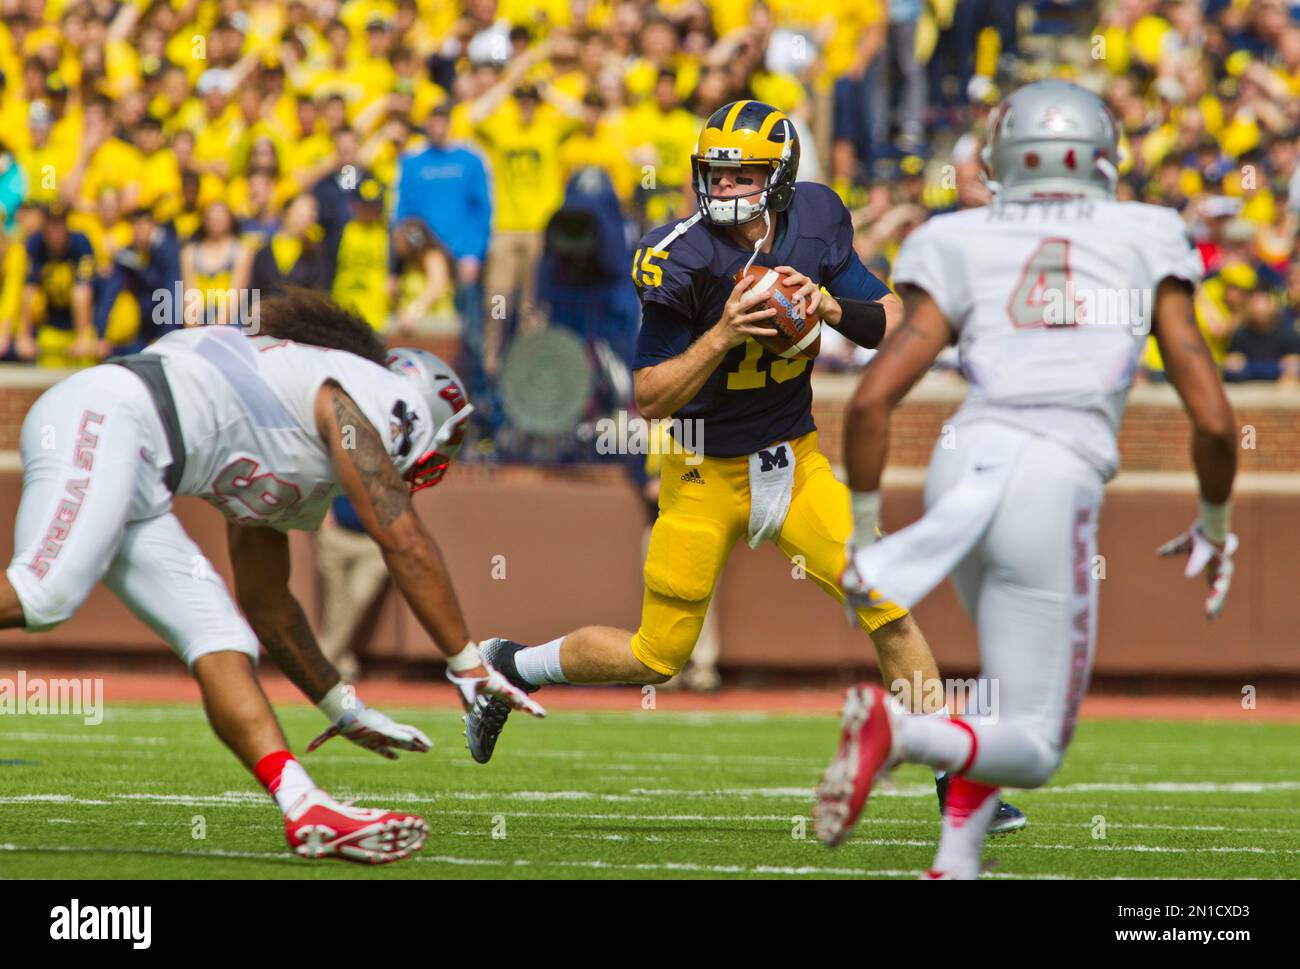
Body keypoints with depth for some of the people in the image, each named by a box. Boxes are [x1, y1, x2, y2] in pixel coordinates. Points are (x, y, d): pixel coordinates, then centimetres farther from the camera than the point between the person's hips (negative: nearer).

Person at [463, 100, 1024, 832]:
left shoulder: (815, 230, -7)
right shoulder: (684, 263, -20)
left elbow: (894, 325, -1)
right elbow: (650, 399, -19)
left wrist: (831, 307, -20)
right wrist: (722, 335, -32)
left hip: (796, 462, 4)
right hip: (706, 475, -4)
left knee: (889, 609, -8)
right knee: (657, 657, 3)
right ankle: (511, 667, 28)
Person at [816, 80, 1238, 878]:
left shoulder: (962, 251, 12)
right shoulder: (1144, 245, 11)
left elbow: (870, 402, 2)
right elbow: (1213, 419, 7)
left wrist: (862, 528, 12)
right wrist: (1214, 525, 24)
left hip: (966, 458, 4)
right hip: (1057, 488, -3)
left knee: (1016, 688, 29)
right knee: (1032, 749, 5)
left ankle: (958, 863, 12)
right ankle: (901, 730, -25)